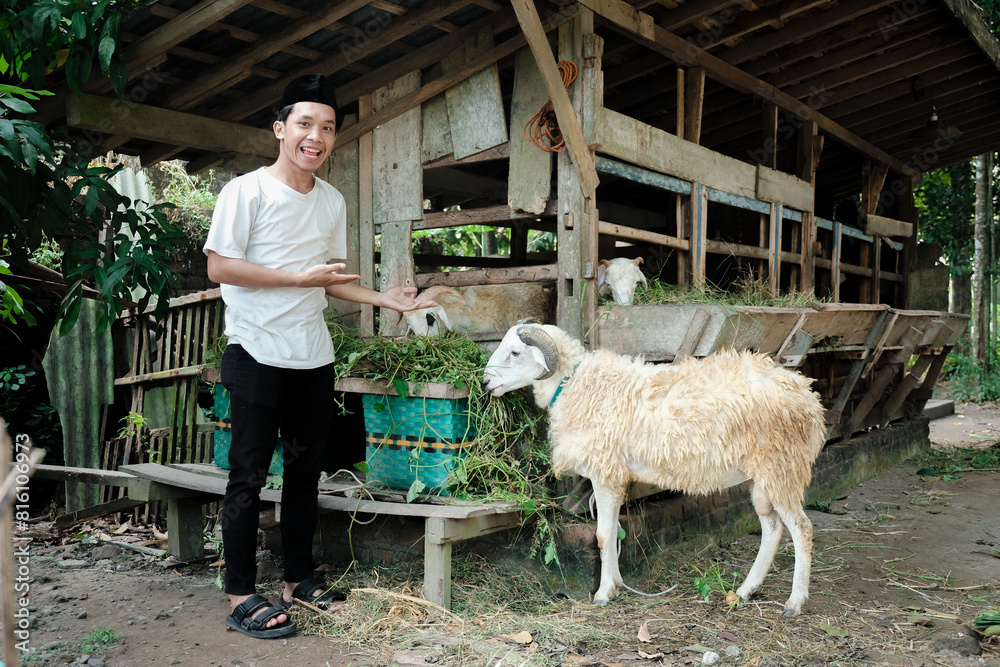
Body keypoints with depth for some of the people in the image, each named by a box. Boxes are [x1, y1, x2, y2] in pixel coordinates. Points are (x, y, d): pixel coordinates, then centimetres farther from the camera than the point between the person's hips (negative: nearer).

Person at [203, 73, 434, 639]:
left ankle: (299, 578, 24)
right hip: (259, 353, -6)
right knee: (249, 475, -1)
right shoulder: (247, 191, -7)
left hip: (314, 356, 6)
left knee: (306, 469, 12)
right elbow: (220, 267, -12)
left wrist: (384, 299, 7)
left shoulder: (333, 201, 11)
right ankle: (242, 596, 9)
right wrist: (301, 279, -17)